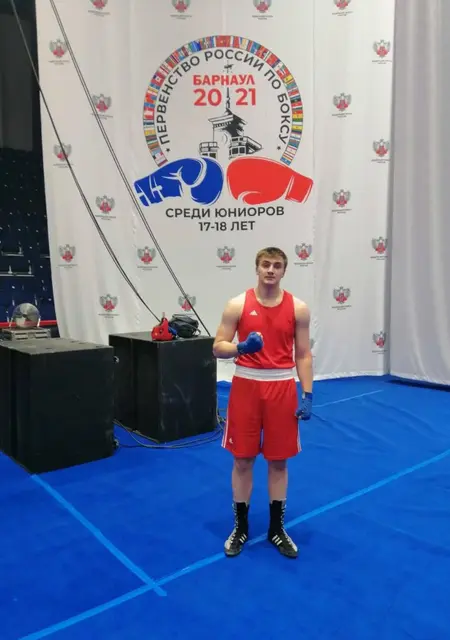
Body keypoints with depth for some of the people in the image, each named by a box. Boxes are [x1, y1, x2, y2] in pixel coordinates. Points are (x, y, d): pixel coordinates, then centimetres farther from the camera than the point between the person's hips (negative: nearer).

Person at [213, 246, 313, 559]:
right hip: (246, 386, 0)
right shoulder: (237, 305, -3)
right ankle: (241, 527, 28)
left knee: (279, 461, 10)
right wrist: (241, 347, -22)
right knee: (242, 460, 8)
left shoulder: (298, 308, 0)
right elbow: (218, 347, -2)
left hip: (282, 388, 1)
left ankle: (277, 528, 29)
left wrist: (307, 395, -3)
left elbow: (304, 355, 3)